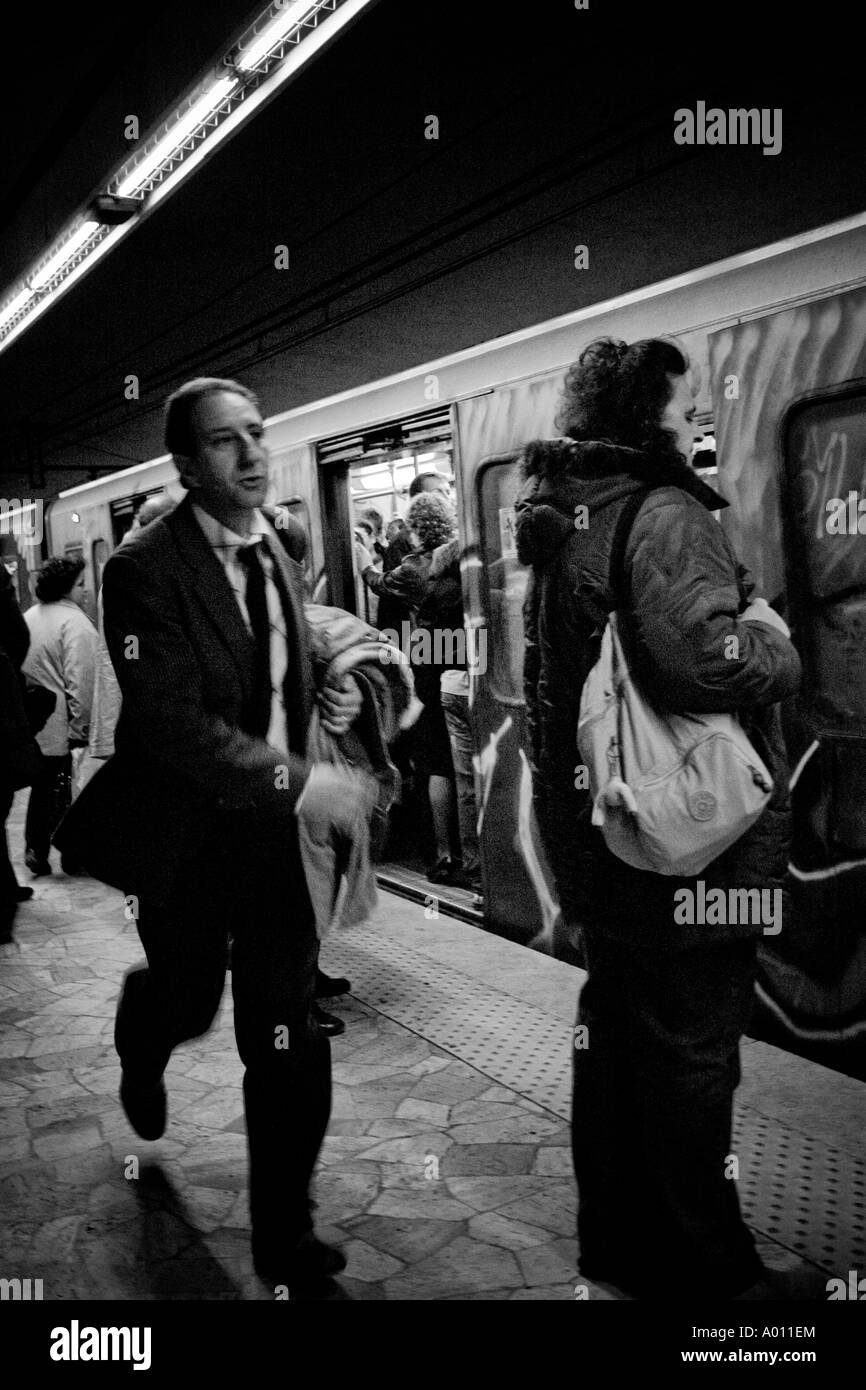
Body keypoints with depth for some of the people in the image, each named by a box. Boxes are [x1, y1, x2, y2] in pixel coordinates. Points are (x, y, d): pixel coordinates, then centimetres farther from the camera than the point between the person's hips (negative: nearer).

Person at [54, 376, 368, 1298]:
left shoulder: (277, 558, 5)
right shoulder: (145, 571, -16)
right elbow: (169, 723, -24)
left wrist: (324, 703, -1)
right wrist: (295, 783, -29)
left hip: (275, 826, 4)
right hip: (188, 833, -4)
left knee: (289, 1039, 3)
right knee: (188, 997, 18)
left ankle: (285, 1240, 20)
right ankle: (141, 1044, 58)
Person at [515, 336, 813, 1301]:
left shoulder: (560, 526, 13)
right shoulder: (664, 514, -17)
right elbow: (698, 659, -32)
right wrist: (775, 648, -14)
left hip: (594, 835, 9)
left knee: (612, 1032, 19)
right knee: (691, 1051, 5)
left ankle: (615, 1239, 36)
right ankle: (702, 1267, 23)